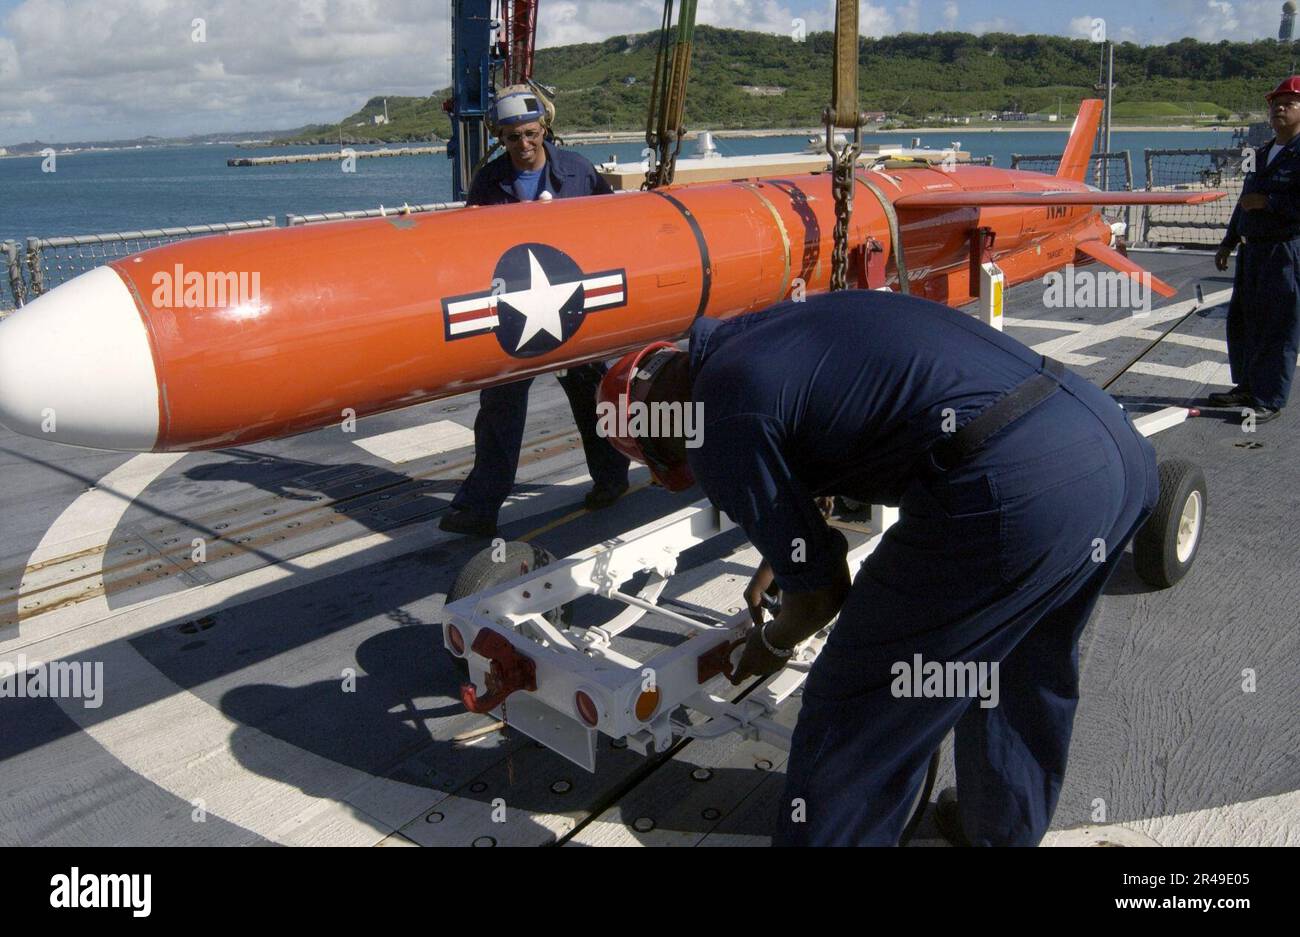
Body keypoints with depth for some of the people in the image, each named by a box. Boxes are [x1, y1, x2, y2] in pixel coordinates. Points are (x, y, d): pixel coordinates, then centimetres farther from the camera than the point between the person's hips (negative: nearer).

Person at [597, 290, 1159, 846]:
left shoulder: (720, 423, -4)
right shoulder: (762, 332, 22)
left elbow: (820, 592, 3)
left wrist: (774, 643, 25)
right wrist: (775, 563, 51)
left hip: (1011, 488, -10)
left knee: (855, 713, 7)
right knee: (1022, 673, 32)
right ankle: (1006, 829, 55)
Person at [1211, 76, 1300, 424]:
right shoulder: (1263, 153, 19)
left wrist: (1267, 202, -17)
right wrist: (1229, 241, 24)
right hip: (1252, 250, 9)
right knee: (1241, 320, 15)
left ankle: (1270, 401, 1)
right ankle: (1247, 387, 28)